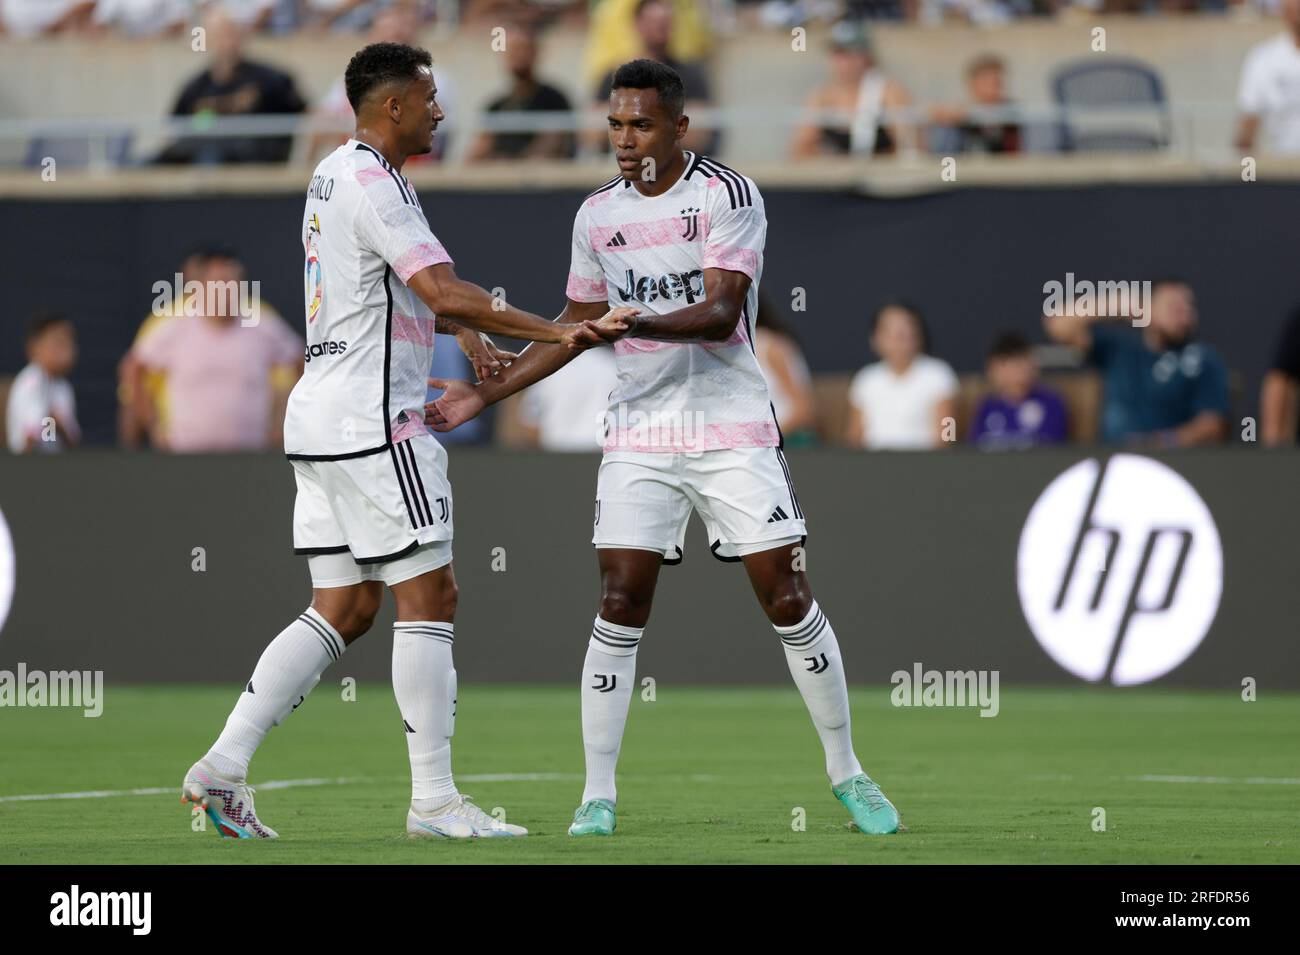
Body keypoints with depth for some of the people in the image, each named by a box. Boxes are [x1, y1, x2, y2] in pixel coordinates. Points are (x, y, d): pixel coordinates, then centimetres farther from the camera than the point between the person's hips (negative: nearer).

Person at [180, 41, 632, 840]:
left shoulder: (335, 172, 17)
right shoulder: (373, 183, -14)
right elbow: (446, 293, -23)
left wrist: (462, 329, 26)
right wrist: (557, 333, -24)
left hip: (322, 415, 10)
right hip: (373, 422, -10)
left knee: (343, 610, 10)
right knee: (429, 598, -5)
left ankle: (223, 766, 4)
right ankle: (434, 799, -4)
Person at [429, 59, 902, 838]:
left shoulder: (727, 195, -8)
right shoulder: (597, 215, 8)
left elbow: (721, 312, -18)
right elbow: (576, 327, 19)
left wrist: (636, 325, -34)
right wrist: (484, 394, 15)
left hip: (733, 429, -3)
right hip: (640, 434, 3)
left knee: (788, 598, -4)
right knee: (622, 603, -7)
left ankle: (847, 773, 11)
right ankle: (598, 795, -2)